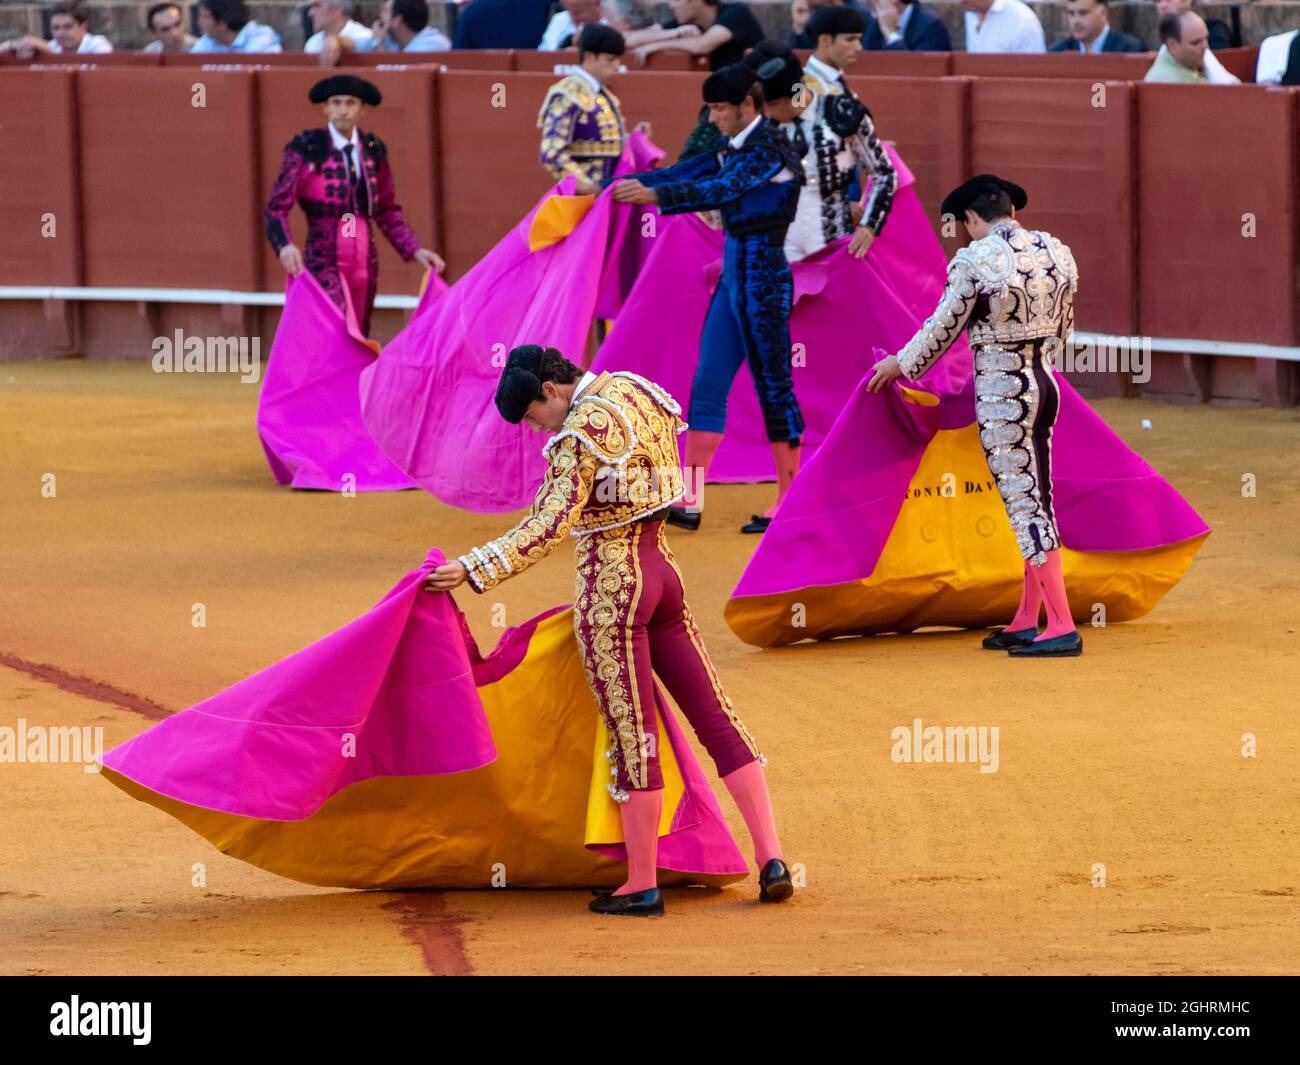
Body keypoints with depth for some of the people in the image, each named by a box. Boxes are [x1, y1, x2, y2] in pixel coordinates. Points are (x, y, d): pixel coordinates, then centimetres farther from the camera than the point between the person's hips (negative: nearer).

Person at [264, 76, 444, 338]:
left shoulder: (373, 151, 9)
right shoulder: (307, 149, -5)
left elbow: (387, 211, 17)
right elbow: (277, 206, -9)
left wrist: (415, 250, 7)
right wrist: (285, 245, -28)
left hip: (365, 261, 6)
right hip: (324, 261, -6)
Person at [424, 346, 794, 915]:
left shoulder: (583, 430, -17)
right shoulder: (634, 393, 9)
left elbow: (550, 526, -25)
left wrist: (476, 570, -26)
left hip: (611, 586, -8)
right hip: (662, 570, 8)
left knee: (632, 736, -2)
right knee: (716, 719, 7)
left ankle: (642, 885, 4)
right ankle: (771, 858, 4)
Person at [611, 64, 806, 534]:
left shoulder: (770, 148, -15)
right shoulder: (735, 148, 13)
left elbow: (723, 190, -27)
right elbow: (689, 173, 13)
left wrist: (654, 195, -37)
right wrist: (625, 184, 1)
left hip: (762, 274, -9)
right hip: (733, 272, 9)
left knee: (774, 387, -2)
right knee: (707, 384, 5)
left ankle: (790, 504, 5)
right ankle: (689, 501, 4)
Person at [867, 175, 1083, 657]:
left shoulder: (973, 261, -13)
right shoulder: (1054, 251, 5)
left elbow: (942, 328, -4)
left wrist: (900, 365, 13)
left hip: (1000, 393, -7)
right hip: (1044, 384, 7)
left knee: (1024, 506, -7)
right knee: (1036, 502, 13)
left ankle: (1062, 628, -11)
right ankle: (1025, 624, 19)